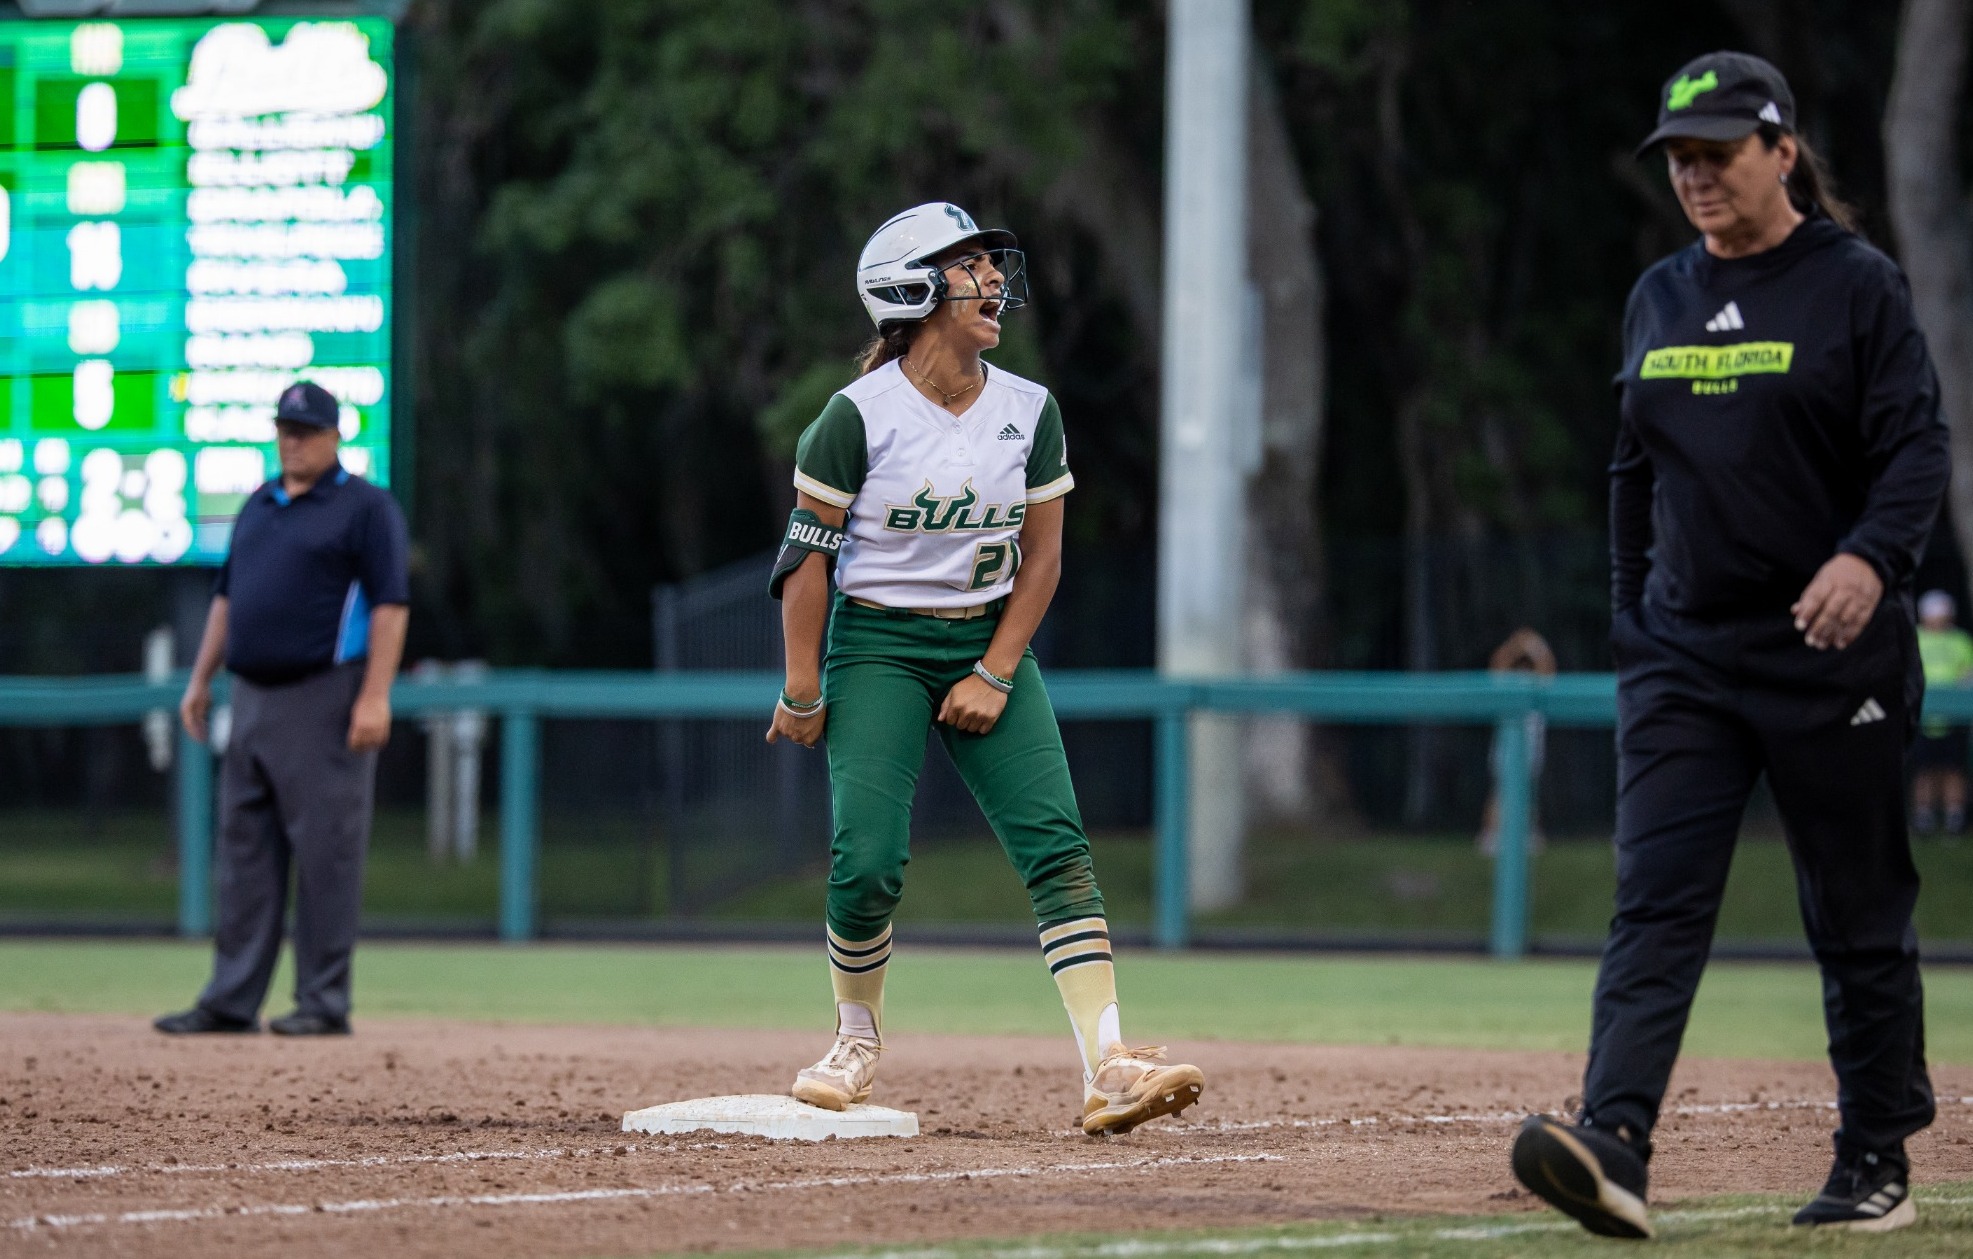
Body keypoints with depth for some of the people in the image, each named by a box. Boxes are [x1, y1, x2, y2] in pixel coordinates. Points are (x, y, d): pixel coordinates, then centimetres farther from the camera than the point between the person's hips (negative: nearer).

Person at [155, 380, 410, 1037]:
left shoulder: (366, 507, -4)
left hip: (324, 699, -7)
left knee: (326, 852, -6)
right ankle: (231, 1000, 9)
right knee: (244, 852, 6)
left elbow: (390, 604, -11)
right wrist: (201, 678, 17)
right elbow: (227, 594, 24)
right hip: (252, 697, 7)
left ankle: (324, 1002, -2)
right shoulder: (259, 506, 18)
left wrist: (375, 697, -19)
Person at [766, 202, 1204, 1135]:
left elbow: (1040, 556, 4)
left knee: (1056, 846, -12)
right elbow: (808, 553, -6)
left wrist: (996, 674, -5)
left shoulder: (1030, 412, -1)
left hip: (990, 644, 3)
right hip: (877, 645, -3)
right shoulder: (860, 415, -12)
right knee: (867, 860, -13)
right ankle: (858, 1039, 15)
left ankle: (1107, 1067, -20)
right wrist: (803, 690, -6)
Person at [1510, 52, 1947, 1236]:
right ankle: (1614, 1146, -23)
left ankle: (1878, 1161, 17)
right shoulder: (1659, 299, 13)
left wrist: (1870, 557, -28)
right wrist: (1633, 631, 17)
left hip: (1832, 654, -4)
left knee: (1860, 918, 5)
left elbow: (1917, 449, -11)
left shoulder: (1857, 286, -4)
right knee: (1656, 908, -11)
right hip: (1686, 660, 4)